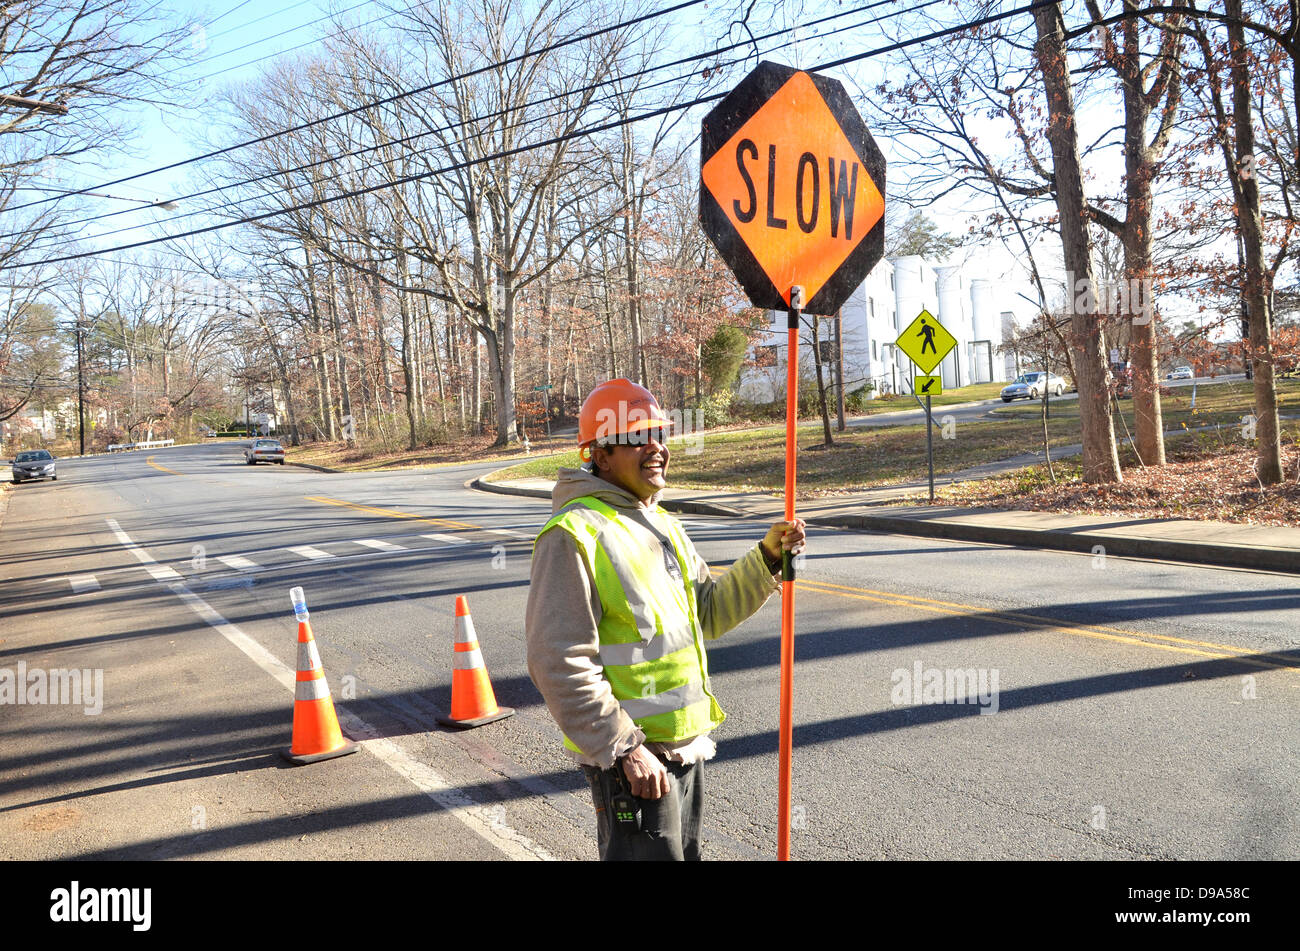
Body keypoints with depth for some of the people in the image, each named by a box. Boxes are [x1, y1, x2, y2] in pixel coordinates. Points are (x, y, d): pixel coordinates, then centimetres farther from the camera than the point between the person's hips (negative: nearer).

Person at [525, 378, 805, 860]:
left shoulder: (663, 525, 12)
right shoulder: (575, 534, -18)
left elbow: (707, 612, 18)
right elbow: (559, 663, -23)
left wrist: (766, 557, 5)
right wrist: (624, 748, -24)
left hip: (688, 745, 9)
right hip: (630, 757, -9)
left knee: (683, 851, 23)